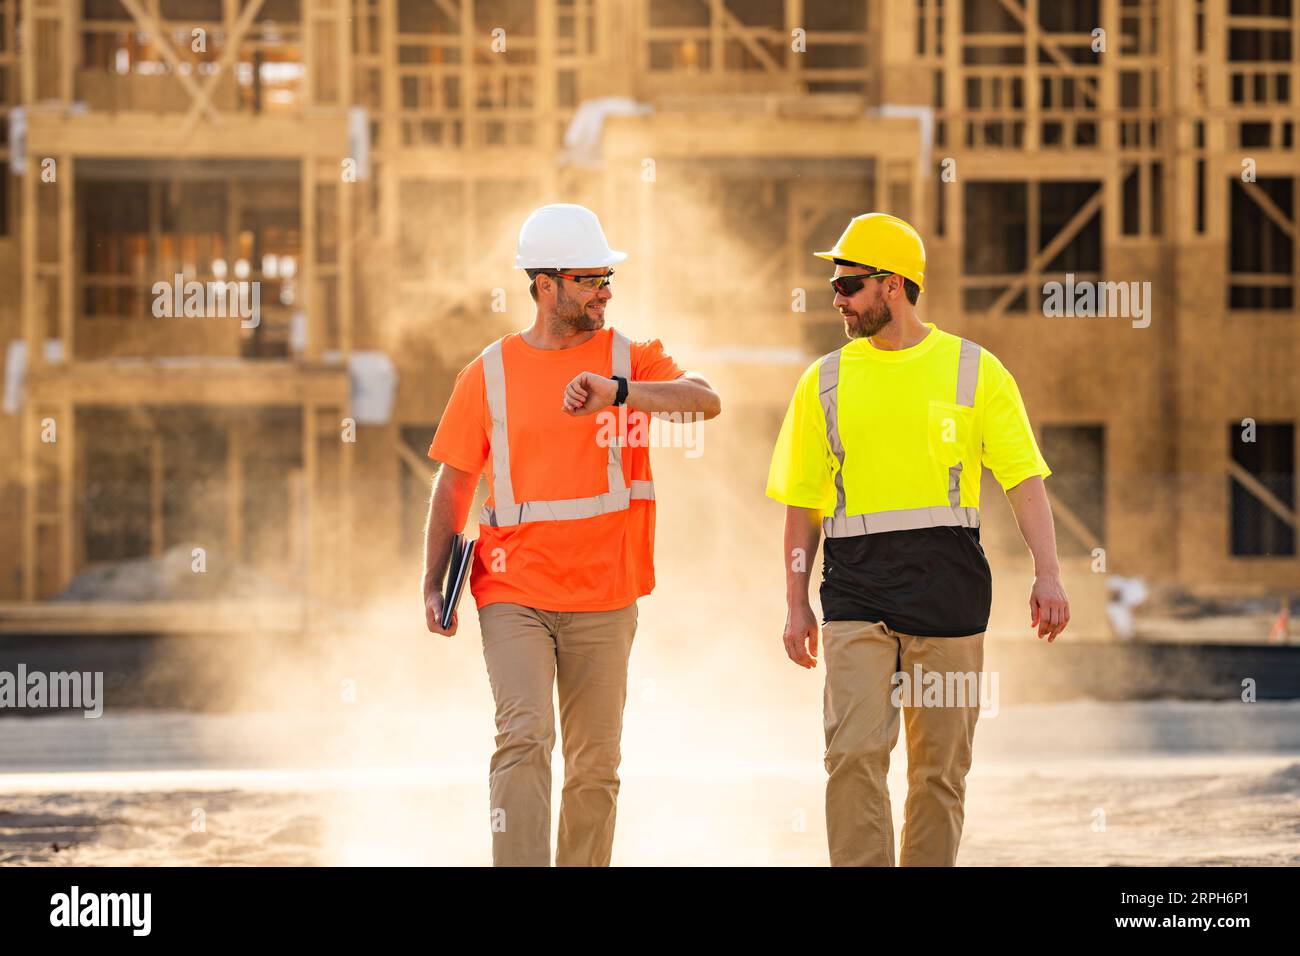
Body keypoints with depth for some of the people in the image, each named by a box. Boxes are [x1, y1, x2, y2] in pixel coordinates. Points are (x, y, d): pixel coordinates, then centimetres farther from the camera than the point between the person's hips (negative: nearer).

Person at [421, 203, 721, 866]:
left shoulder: (630, 359, 4)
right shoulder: (489, 374, 4)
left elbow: (704, 401, -15)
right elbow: (454, 483, 9)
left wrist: (616, 391, -30)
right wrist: (433, 585, 1)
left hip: (602, 599, 1)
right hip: (513, 594, -1)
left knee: (595, 763, 6)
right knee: (524, 736, -17)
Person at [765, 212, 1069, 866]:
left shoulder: (974, 371, 4)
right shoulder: (826, 381, 9)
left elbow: (1024, 479, 0)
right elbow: (803, 503, 14)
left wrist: (1048, 575, -12)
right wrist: (796, 605, 9)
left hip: (948, 590, 0)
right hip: (855, 591, 0)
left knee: (940, 767, 4)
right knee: (854, 752, -13)